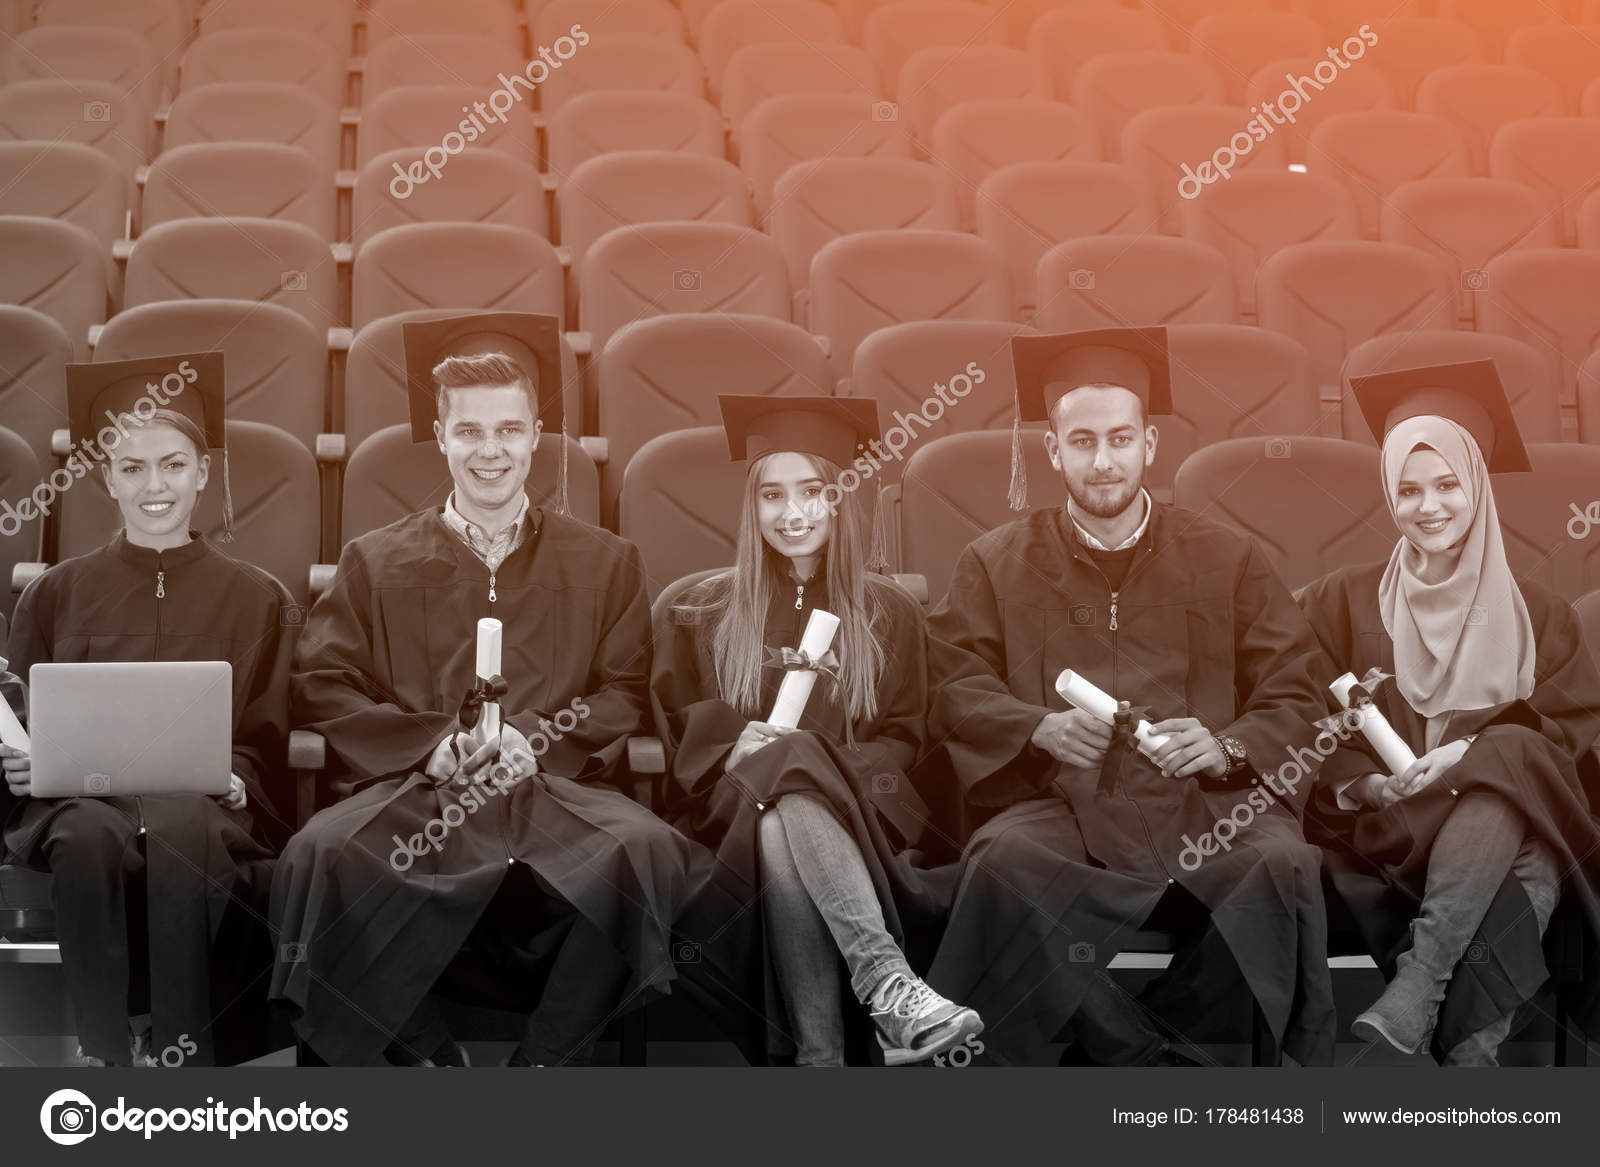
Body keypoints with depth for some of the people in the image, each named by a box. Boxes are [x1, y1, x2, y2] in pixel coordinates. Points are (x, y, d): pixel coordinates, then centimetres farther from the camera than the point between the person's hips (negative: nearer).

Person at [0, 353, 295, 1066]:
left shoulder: (257, 599, 18)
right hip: (76, 797, 1)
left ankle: (182, 1056, -37)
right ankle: (111, 1056, -34)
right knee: (90, 839, -37)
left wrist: (232, 779, -9)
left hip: (203, 808, -1)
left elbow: (266, 740, 13)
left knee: (181, 833, -38)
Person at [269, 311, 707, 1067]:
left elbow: (626, 693, 12)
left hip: (557, 789, 0)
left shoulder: (605, 563, 20)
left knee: (647, 852, -35)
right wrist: (432, 744, -7)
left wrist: (540, 742, -8)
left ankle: (547, 1061, -19)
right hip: (414, 792, 1)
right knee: (319, 855, -34)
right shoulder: (375, 562, 19)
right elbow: (323, 687, 10)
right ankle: (424, 1057, -17)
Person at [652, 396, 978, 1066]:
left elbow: (901, 736, 11)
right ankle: (887, 985, -54)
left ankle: (815, 1054, -50)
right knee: (787, 767, -38)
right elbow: (679, 731, 12)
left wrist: (834, 765, -11)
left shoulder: (889, 614, 16)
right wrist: (739, 746, -11)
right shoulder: (704, 613, 16)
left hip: (851, 804, 0)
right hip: (734, 804, 0)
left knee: (782, 832, -38)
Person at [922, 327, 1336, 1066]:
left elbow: (1292, 698, 10)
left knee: (1282, 864, -32)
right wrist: (1043, 729, -14)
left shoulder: (1227, 560, 17)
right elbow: (957, 691, 6)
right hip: (1062, 803, 0)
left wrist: (1224, 748, -11)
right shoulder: (996, 563, 17)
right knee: (1002, 861, -34)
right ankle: (1149, 1060, -26)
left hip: (1202, 802, 1)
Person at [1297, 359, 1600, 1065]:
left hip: (1507, 826, 0)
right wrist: (1360, 783, -16)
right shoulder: (1343, 601, 15)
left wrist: (1471, 754, -13)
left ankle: (1418, 982, -46)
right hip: (1384, 833, 0)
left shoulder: (1539, 615, 17)